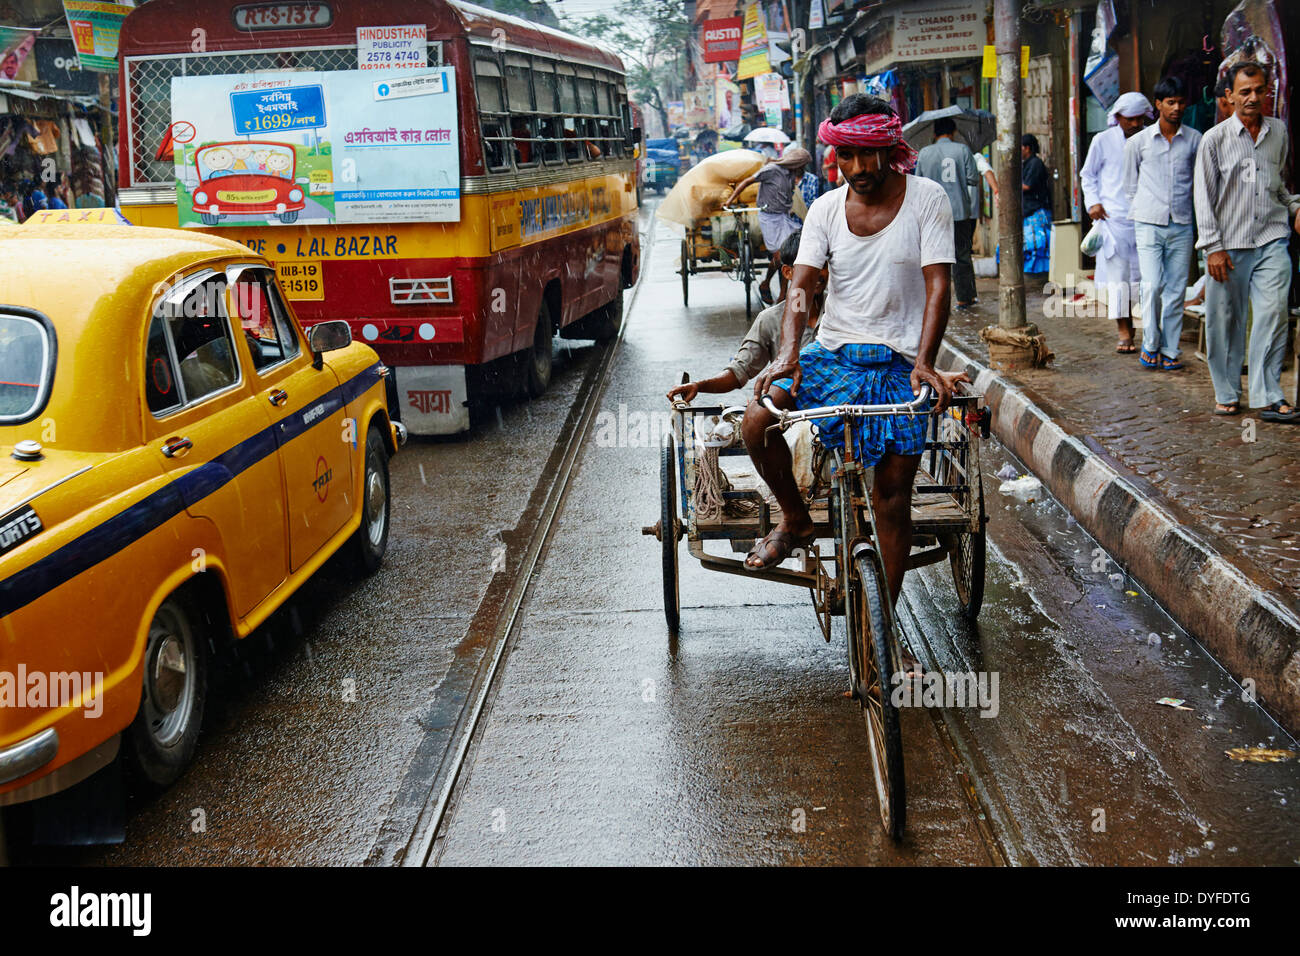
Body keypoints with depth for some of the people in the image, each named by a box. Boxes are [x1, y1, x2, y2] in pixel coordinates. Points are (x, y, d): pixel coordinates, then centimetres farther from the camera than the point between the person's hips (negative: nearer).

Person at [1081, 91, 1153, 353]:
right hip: (1113, 217, -2)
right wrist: (1093, 202, -1)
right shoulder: (1103, 141, 2)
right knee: (1117, 275, -4)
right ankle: (1123, 331, 1)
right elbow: (1088, 175, 12)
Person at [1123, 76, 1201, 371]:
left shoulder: (1194, 140, 6)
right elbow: (1130, 184, 12)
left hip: (1181, 225, 1)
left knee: (1176, 290, 2)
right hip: (1149, 225, -1)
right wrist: (1140, 212, 9)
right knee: (1153, 285, -13)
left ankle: (1169, 350, 10)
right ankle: (1150, 344, 4)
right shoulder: (1138, 142, 3)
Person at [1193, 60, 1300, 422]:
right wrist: (1213, 246, -6)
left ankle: (1269, 396, -5)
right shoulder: (1215, 139, 1)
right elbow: (1204, 196, 0)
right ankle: (1226, 393, 19)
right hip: (1228, 244, -2)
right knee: (1225, 320, 3)